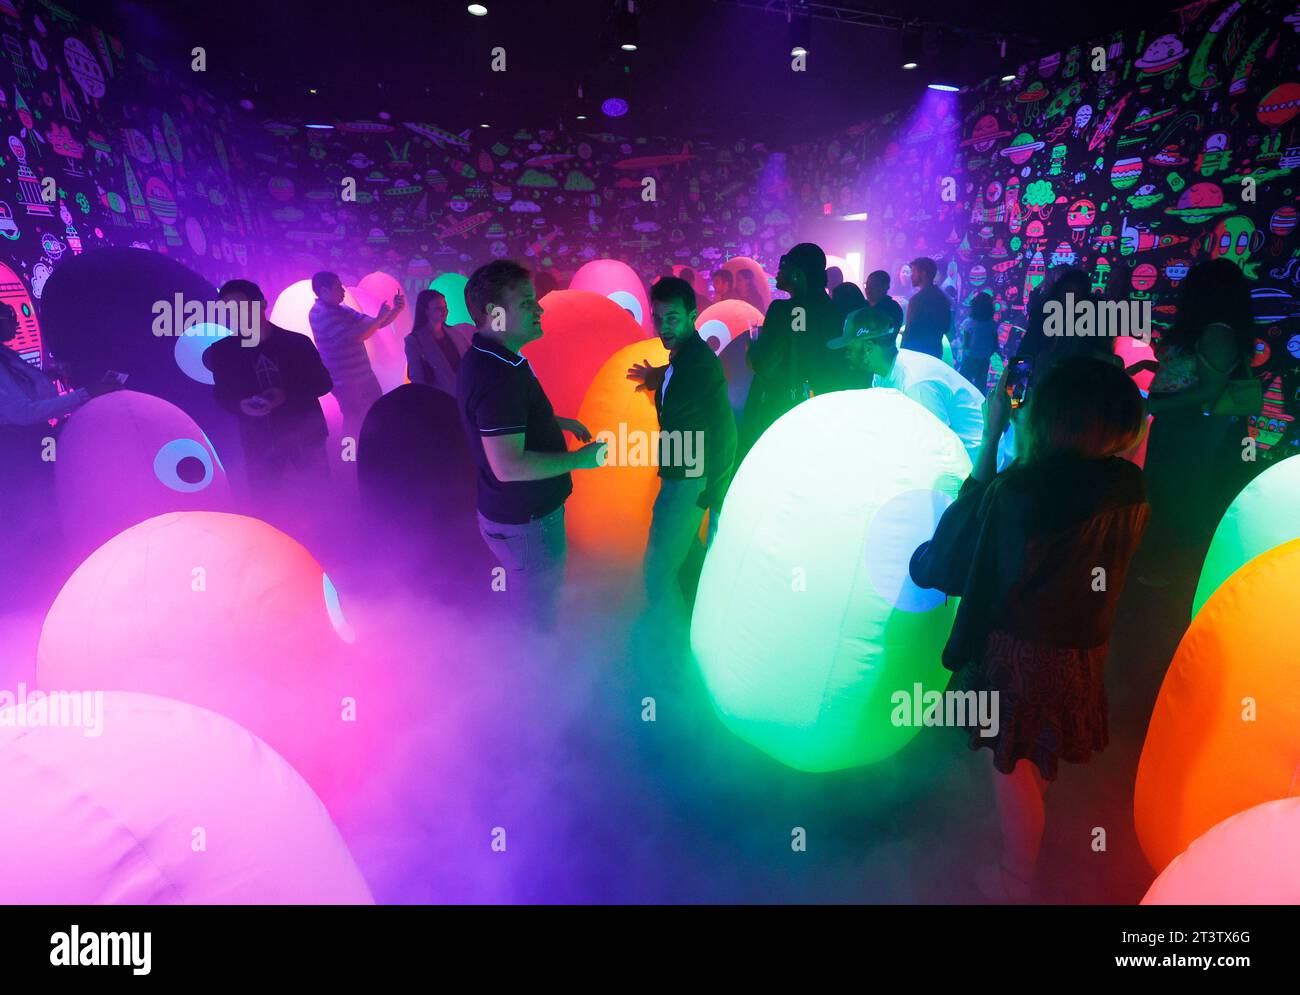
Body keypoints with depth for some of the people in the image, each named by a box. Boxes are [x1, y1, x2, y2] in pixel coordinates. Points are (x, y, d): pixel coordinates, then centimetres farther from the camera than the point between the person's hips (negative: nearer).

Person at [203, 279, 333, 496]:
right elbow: (221, 394, 8)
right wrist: (240, 405, -16)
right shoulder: (221, 351, -3)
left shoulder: (297, 342, -7)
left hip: (305, 436, 0)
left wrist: (287, 395, -18)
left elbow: (323, 383, -2)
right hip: (259, 443, 1)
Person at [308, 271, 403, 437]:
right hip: (346, 380, -9)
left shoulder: (341, 309, 10)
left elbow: (375, 324, 11)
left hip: (363, 374, 9)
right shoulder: (321, 314, -18)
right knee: (354, 419, 0)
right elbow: (358, 336, -27)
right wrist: (380, 317, -16)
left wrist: (396, 309, -4)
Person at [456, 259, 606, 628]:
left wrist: (557, 422, 13)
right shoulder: (498, 376, -30)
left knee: (526, 604, 28)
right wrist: (578, 459, -23)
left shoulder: (488, 358, 4)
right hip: (525, 521, -10)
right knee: (536, 615, 10)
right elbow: (508, 466, -33)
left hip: (514, 511, 10)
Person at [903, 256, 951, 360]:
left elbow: (910, 331, -18)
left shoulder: (917, 299, -17)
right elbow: (946, 327, 15)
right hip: (936, 351, 8)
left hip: (917, 352, -8)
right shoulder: (943, 297, 8)